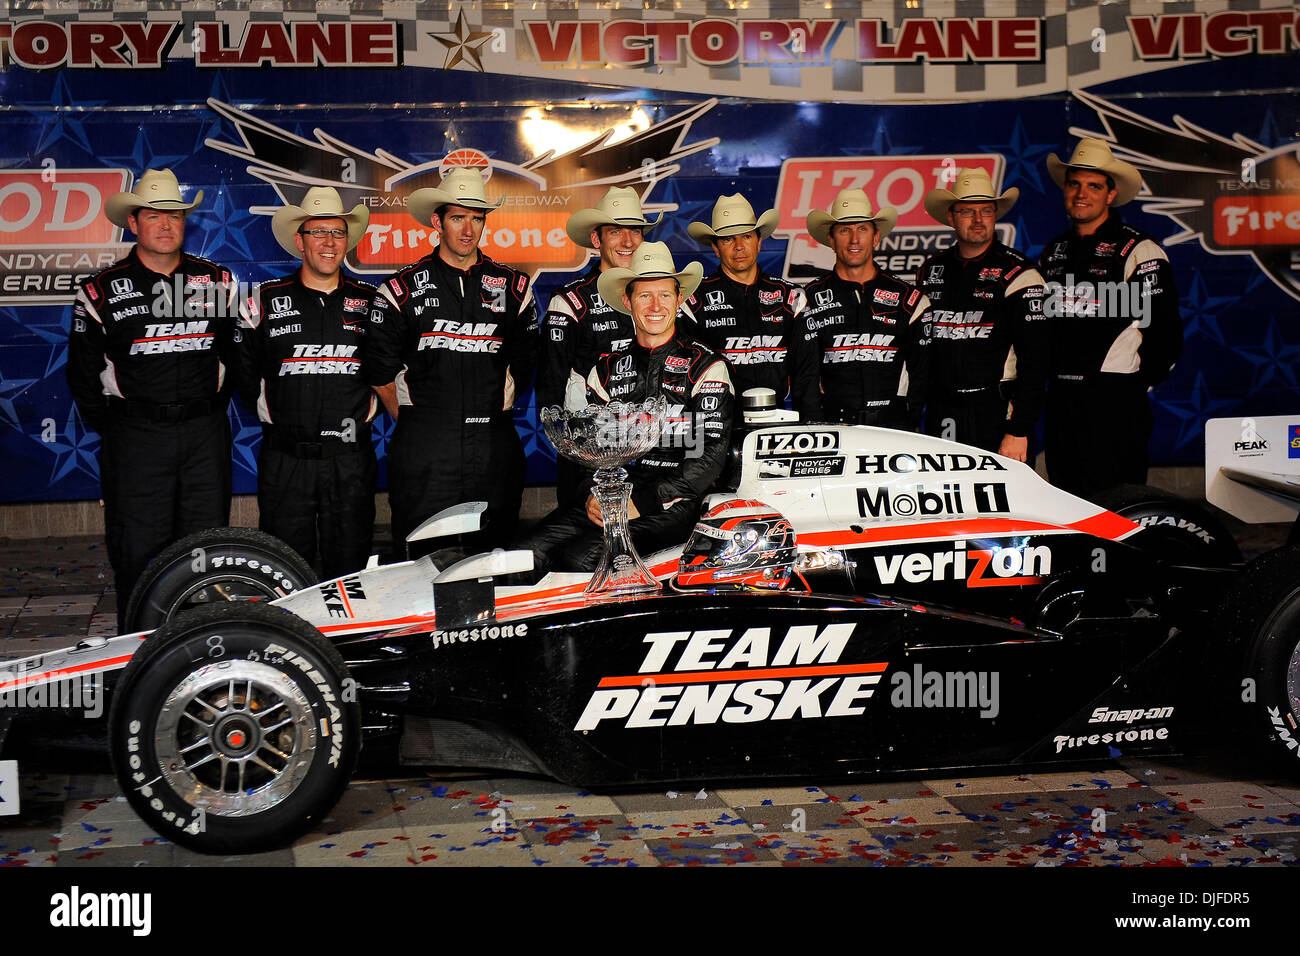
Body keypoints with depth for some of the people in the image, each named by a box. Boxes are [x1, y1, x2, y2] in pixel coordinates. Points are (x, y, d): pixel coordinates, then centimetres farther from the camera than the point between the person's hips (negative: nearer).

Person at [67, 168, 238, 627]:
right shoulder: (102, 291, 2)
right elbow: (82, 371, 7)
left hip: (206, 433, 2)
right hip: (135, 438, -2)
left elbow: (235, 352, 18)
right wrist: (110, 428, 2)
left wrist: (216, 407, 11)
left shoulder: (218, 281, 9)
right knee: (138, 555, -1)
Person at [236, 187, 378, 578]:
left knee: (350, 565, 5)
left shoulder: (371, 301, 8)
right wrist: (267, 411, 6)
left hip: (351, 457, 1)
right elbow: (242, 369, 12)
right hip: (284, 458, -1)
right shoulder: (265, 300, 5)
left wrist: (370, 407, 8)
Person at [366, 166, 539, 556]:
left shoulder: (512, 286, 11)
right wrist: (414, 421, 8)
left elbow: (523, 363, 18)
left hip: (494, 446, 2)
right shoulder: (403, 288, 5)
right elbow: (380, 370, 8)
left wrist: (495, 413, 13)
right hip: (422, 448, -2)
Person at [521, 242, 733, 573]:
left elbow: (712, 455, -6)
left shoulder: (706, 366, 2)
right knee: (528, 554, -20)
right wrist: (594, 493, -6)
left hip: (671, 504, -5)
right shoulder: (607, 368, 17)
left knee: (581, 558, -28)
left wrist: (641, 503, -14)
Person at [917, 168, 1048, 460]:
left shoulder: (1017, 274, -3)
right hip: (941, 413, 4)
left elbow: (1033, 358, -8)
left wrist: (1019, 431, -14)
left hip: (997, 413, -4)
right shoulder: (930, 271, 12)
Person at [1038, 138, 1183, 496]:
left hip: (1116, 402, -6)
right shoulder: (1054, 252, 16)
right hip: (1060, 400, 6)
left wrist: (1137, 384, -5)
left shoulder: (1139, 250, -4)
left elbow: (1165, 332, -7)